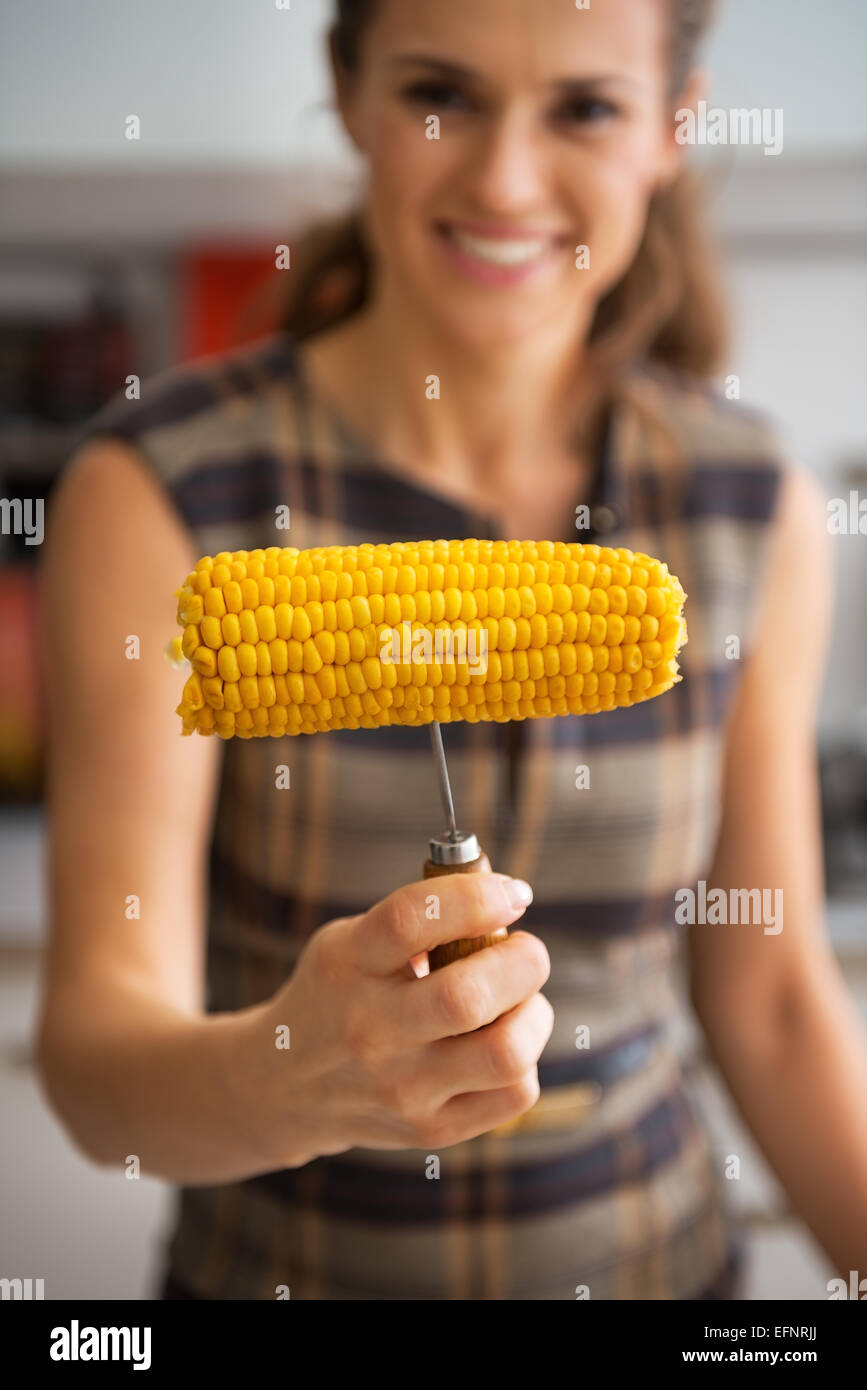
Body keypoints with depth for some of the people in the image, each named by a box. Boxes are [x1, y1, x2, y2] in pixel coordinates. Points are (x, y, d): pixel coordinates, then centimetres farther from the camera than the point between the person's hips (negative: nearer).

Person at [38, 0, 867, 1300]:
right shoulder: (158, 489, -18)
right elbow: (95, 1044, -22)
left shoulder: (759, 511, -10)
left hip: (664, 1253, 3)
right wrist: (278, 1079, -40)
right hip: (275, 1262, -1)